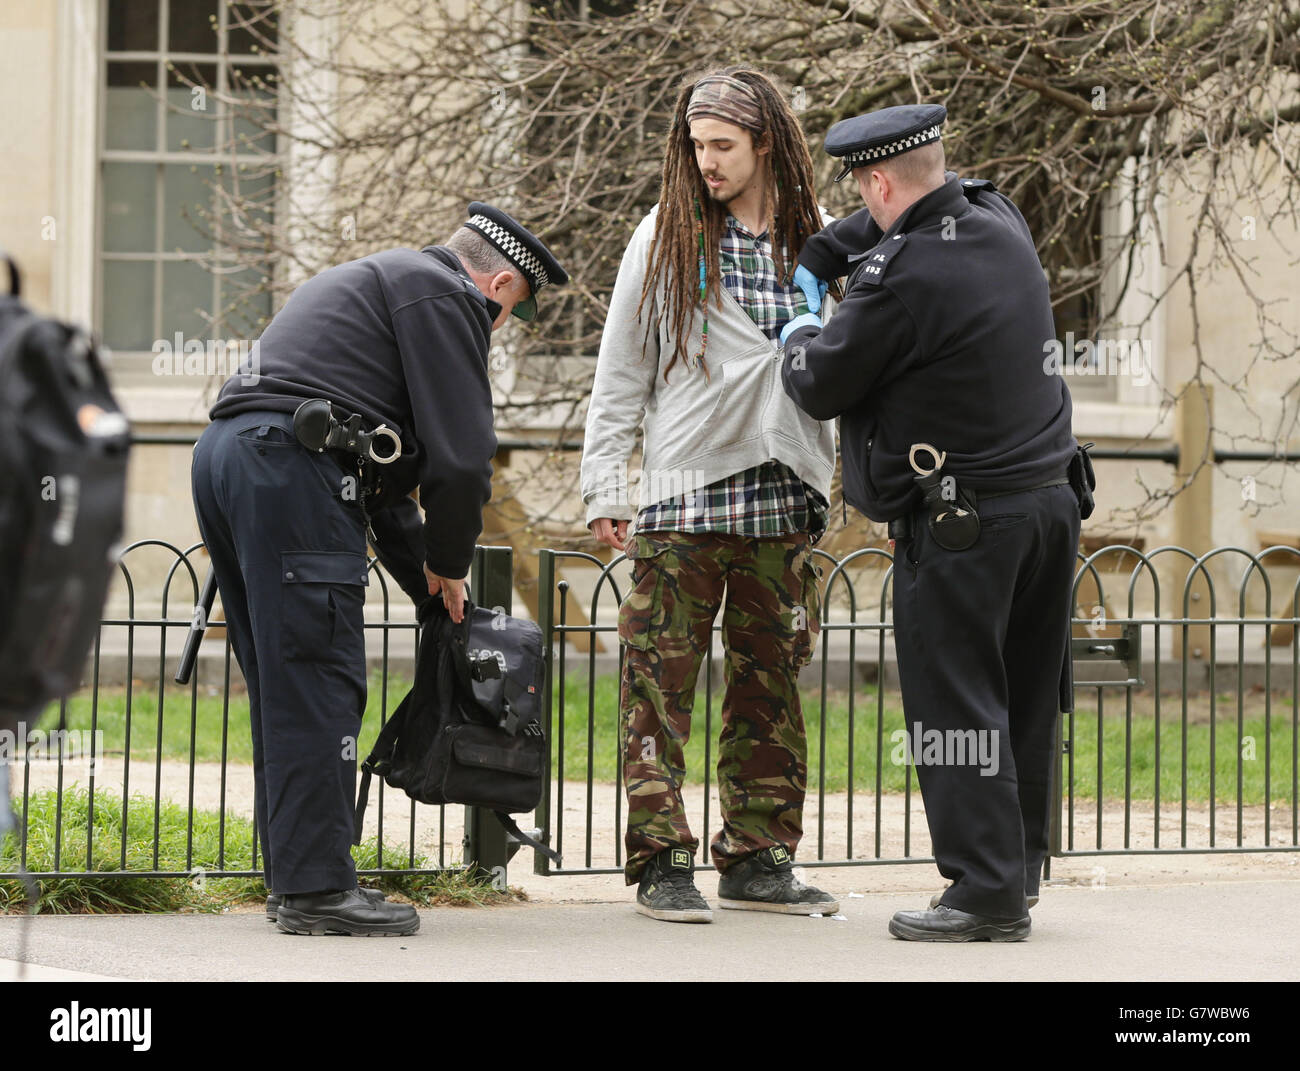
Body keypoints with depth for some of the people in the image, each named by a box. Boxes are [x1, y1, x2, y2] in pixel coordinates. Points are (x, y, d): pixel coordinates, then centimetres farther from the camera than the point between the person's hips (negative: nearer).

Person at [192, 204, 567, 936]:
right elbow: (460, 454, -6)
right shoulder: (447, 298, 1)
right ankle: (315, 889, -7)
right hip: (291, 466, -10)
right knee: (319, 682, -7)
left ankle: (296, 877, 18)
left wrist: (426, 580, 31)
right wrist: (448, 563, 10)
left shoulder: (383, 281, 32)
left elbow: (384, 471, 34)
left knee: (285, 687, 14)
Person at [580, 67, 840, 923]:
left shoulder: (815, 241, 8)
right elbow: (620, 372, 4)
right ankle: (663, 861, -1)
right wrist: (606, 488, -1)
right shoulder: (666, 237, 3)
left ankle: (760, 860, 14)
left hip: (785, 499, 3)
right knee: (661, 684, -5)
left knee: (771, 684, 7)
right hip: (683, 493, -2)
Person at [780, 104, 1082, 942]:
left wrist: (802, 338, 15)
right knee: (1027, 703, 14)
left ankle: (987, 893, -4)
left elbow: (821, 387, -8)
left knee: (957, 705, -3)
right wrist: (810, 264, 26)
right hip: (1050, 502, 8)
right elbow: (917, 213, 28)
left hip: (960, 521, -8)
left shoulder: (902, 277, -20)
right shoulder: (1000, 221, 5)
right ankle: (1019, 866, 23)